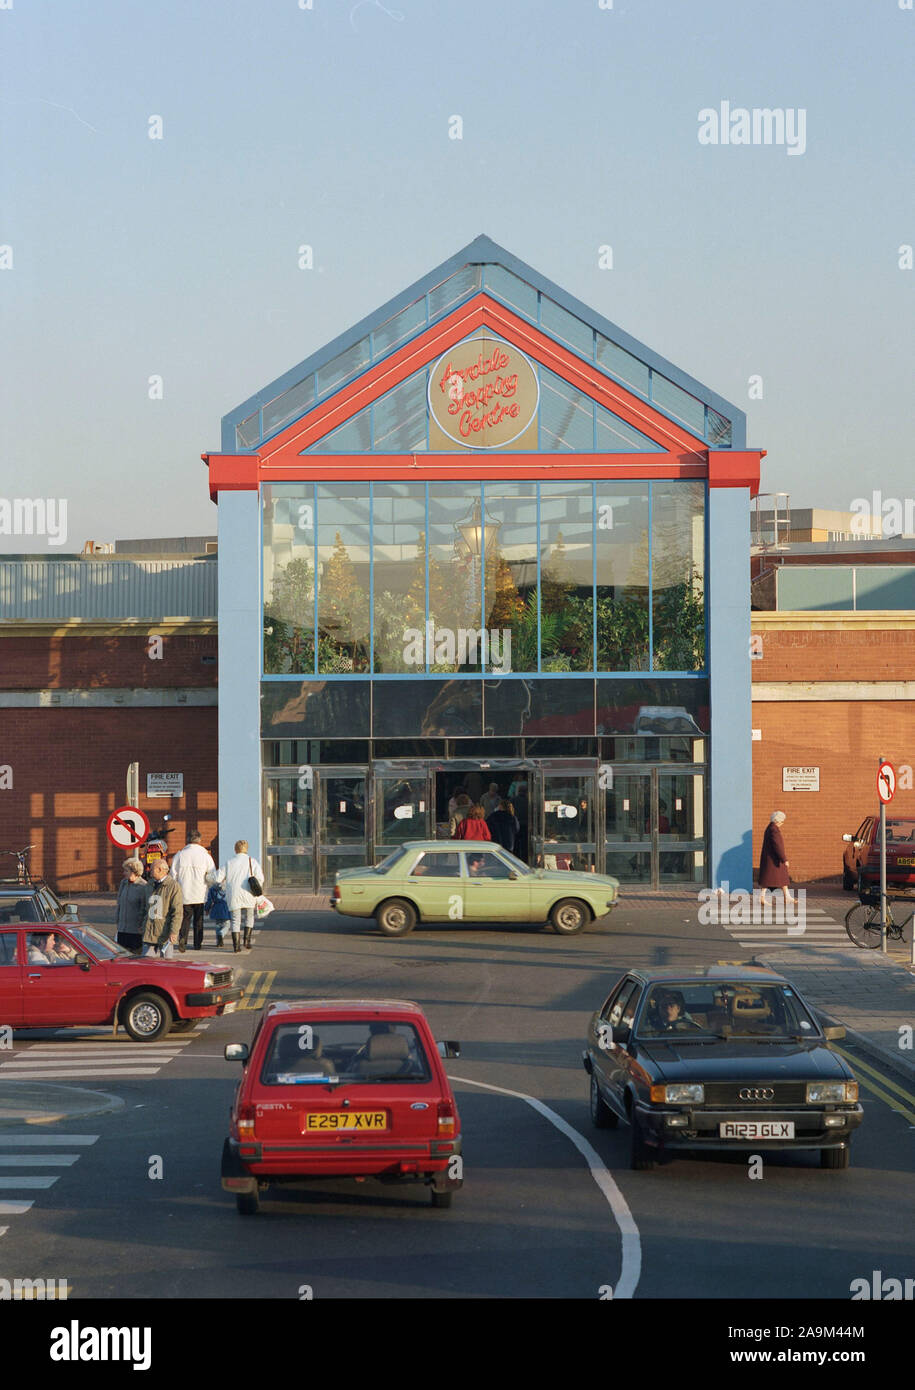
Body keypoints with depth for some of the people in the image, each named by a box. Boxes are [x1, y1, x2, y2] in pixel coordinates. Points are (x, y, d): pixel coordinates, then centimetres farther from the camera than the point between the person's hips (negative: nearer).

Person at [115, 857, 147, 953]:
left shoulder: (144, 887, -12)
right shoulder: (123, 883, 8)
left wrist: (143, 926, -13)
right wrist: (118, 923, 15)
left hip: (137, 931, -6)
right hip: (122, 930, 6)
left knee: (137, 954, -1)